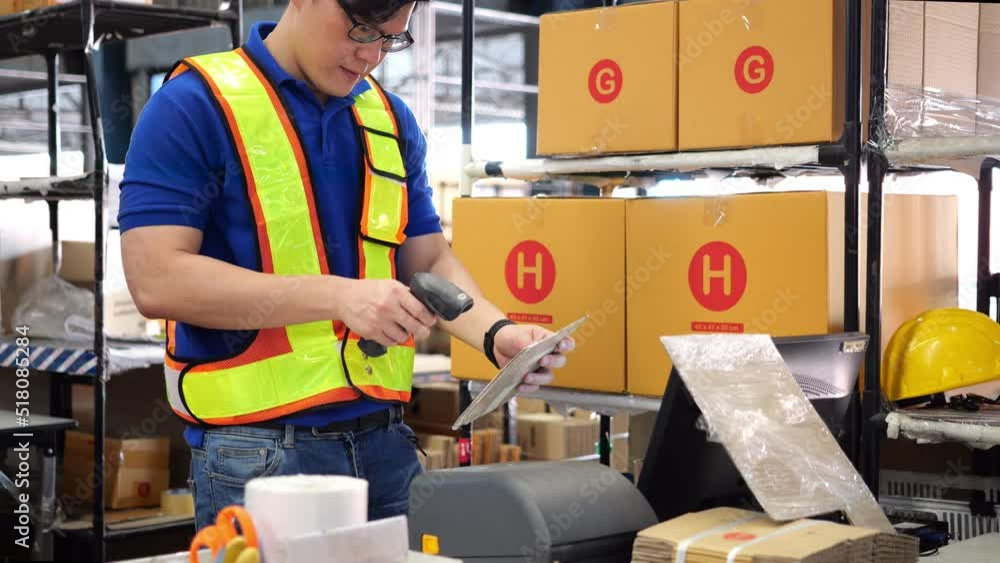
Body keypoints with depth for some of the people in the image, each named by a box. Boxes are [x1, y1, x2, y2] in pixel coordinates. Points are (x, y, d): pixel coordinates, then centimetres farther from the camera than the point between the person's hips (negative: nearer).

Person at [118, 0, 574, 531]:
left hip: (384, 439, 6)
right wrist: (337, 295, -23)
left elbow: (429, 260, 14)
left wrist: (496, 333, -7)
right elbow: (157, 279, -17)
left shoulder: (391, 118, 10)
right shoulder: (195, 105, -8)